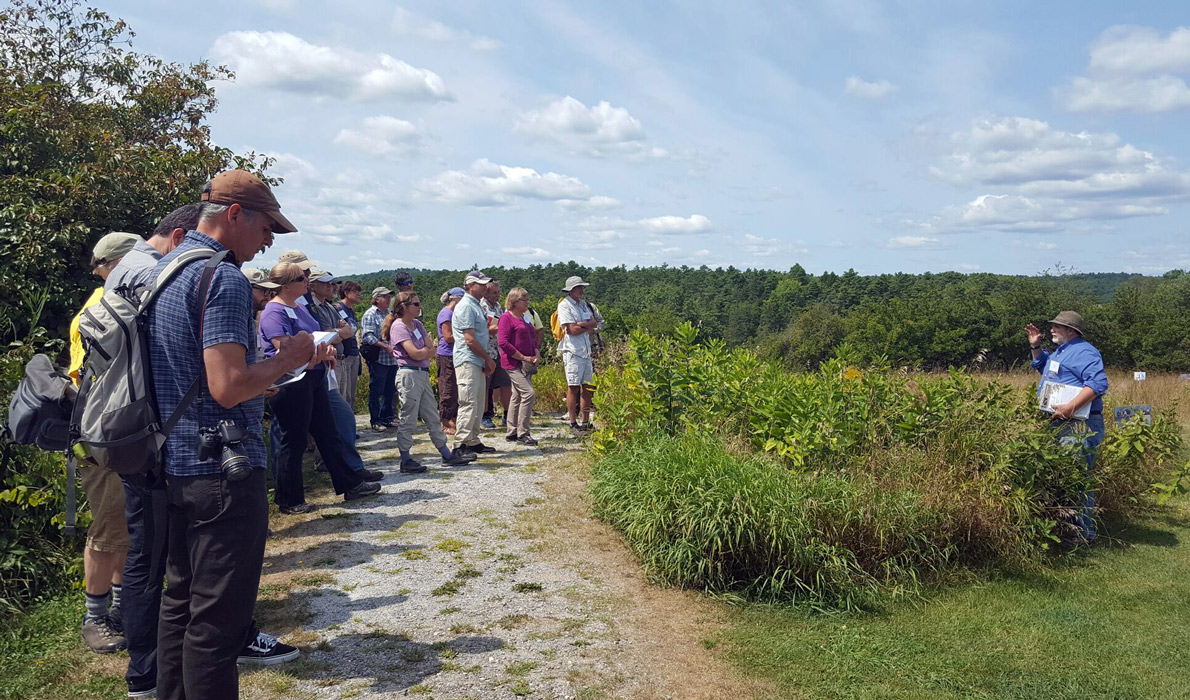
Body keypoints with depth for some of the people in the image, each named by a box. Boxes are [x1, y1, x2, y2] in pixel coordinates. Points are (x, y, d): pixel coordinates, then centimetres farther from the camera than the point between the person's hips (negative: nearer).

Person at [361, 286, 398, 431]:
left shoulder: (389, 314, 18)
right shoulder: (370, 314, -6)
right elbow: (368, 336, -16)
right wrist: (386, 347, -21)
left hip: (392, 359, 8)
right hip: (378, 359, -7)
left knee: (390, 391, 12)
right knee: (376, 391, 0)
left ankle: (386, 418, 22)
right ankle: (375, 421, 6)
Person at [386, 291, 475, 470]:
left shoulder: (417, 324, 15)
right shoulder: (398, 326, -9)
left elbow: (431, 351, 8)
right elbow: (414, 353, -17)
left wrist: (421, 352, -11)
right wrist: (426, 351, 1)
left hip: (423, 374, 9)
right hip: (408, 375, -9)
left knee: (433, 418, 12)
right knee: (408, 420, -3)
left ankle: (447, 455, 18)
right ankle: (406, 461, 4)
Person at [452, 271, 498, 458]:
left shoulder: (476, 306, 18)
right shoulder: (465, 306, -13)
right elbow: (469, 339, -18)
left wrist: (487, 361, 11)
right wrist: (488, 358, -9)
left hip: (478, 363, 10)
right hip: (468, 362, -10)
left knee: (478, 405, 13)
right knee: (468, 404, -11)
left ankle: (473, 442, 20)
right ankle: (460, 445, -9)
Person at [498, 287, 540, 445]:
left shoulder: (526, 318, 16)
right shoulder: (507, 318, -10)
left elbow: (533, 338, 24)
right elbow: (503, 343, -18)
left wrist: (536, 355, 5)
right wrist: (523, 358, -16)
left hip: (526, 364, 9)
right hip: (513, 363, -9)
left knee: (517, 397, 12)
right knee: (529, 393, -17)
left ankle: (512, 433, 20)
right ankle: (522, 433, -9)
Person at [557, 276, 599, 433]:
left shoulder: (583, 304, 17)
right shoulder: (564, 305, -7)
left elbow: (594, 323, 7)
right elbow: (572, 330, -16)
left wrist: (582, 324, -12)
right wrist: (588, 328, 0)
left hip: (586, 351, 8)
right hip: (573, 351, -8)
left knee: (588, 387, 7)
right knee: (573, 387, -4)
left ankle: (585, 422, 13)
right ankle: (573, 423, 2)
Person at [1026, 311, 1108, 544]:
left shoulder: (1083, 352, -14)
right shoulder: (1061, 351, 20)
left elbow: (1098, 383, -27)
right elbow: (1043, 365, 41)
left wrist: (1071, 407, -34)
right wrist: (1035, 346, 24)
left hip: (1078, 426, -11)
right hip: (1060, 424, 11)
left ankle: (1084, 532, -2)